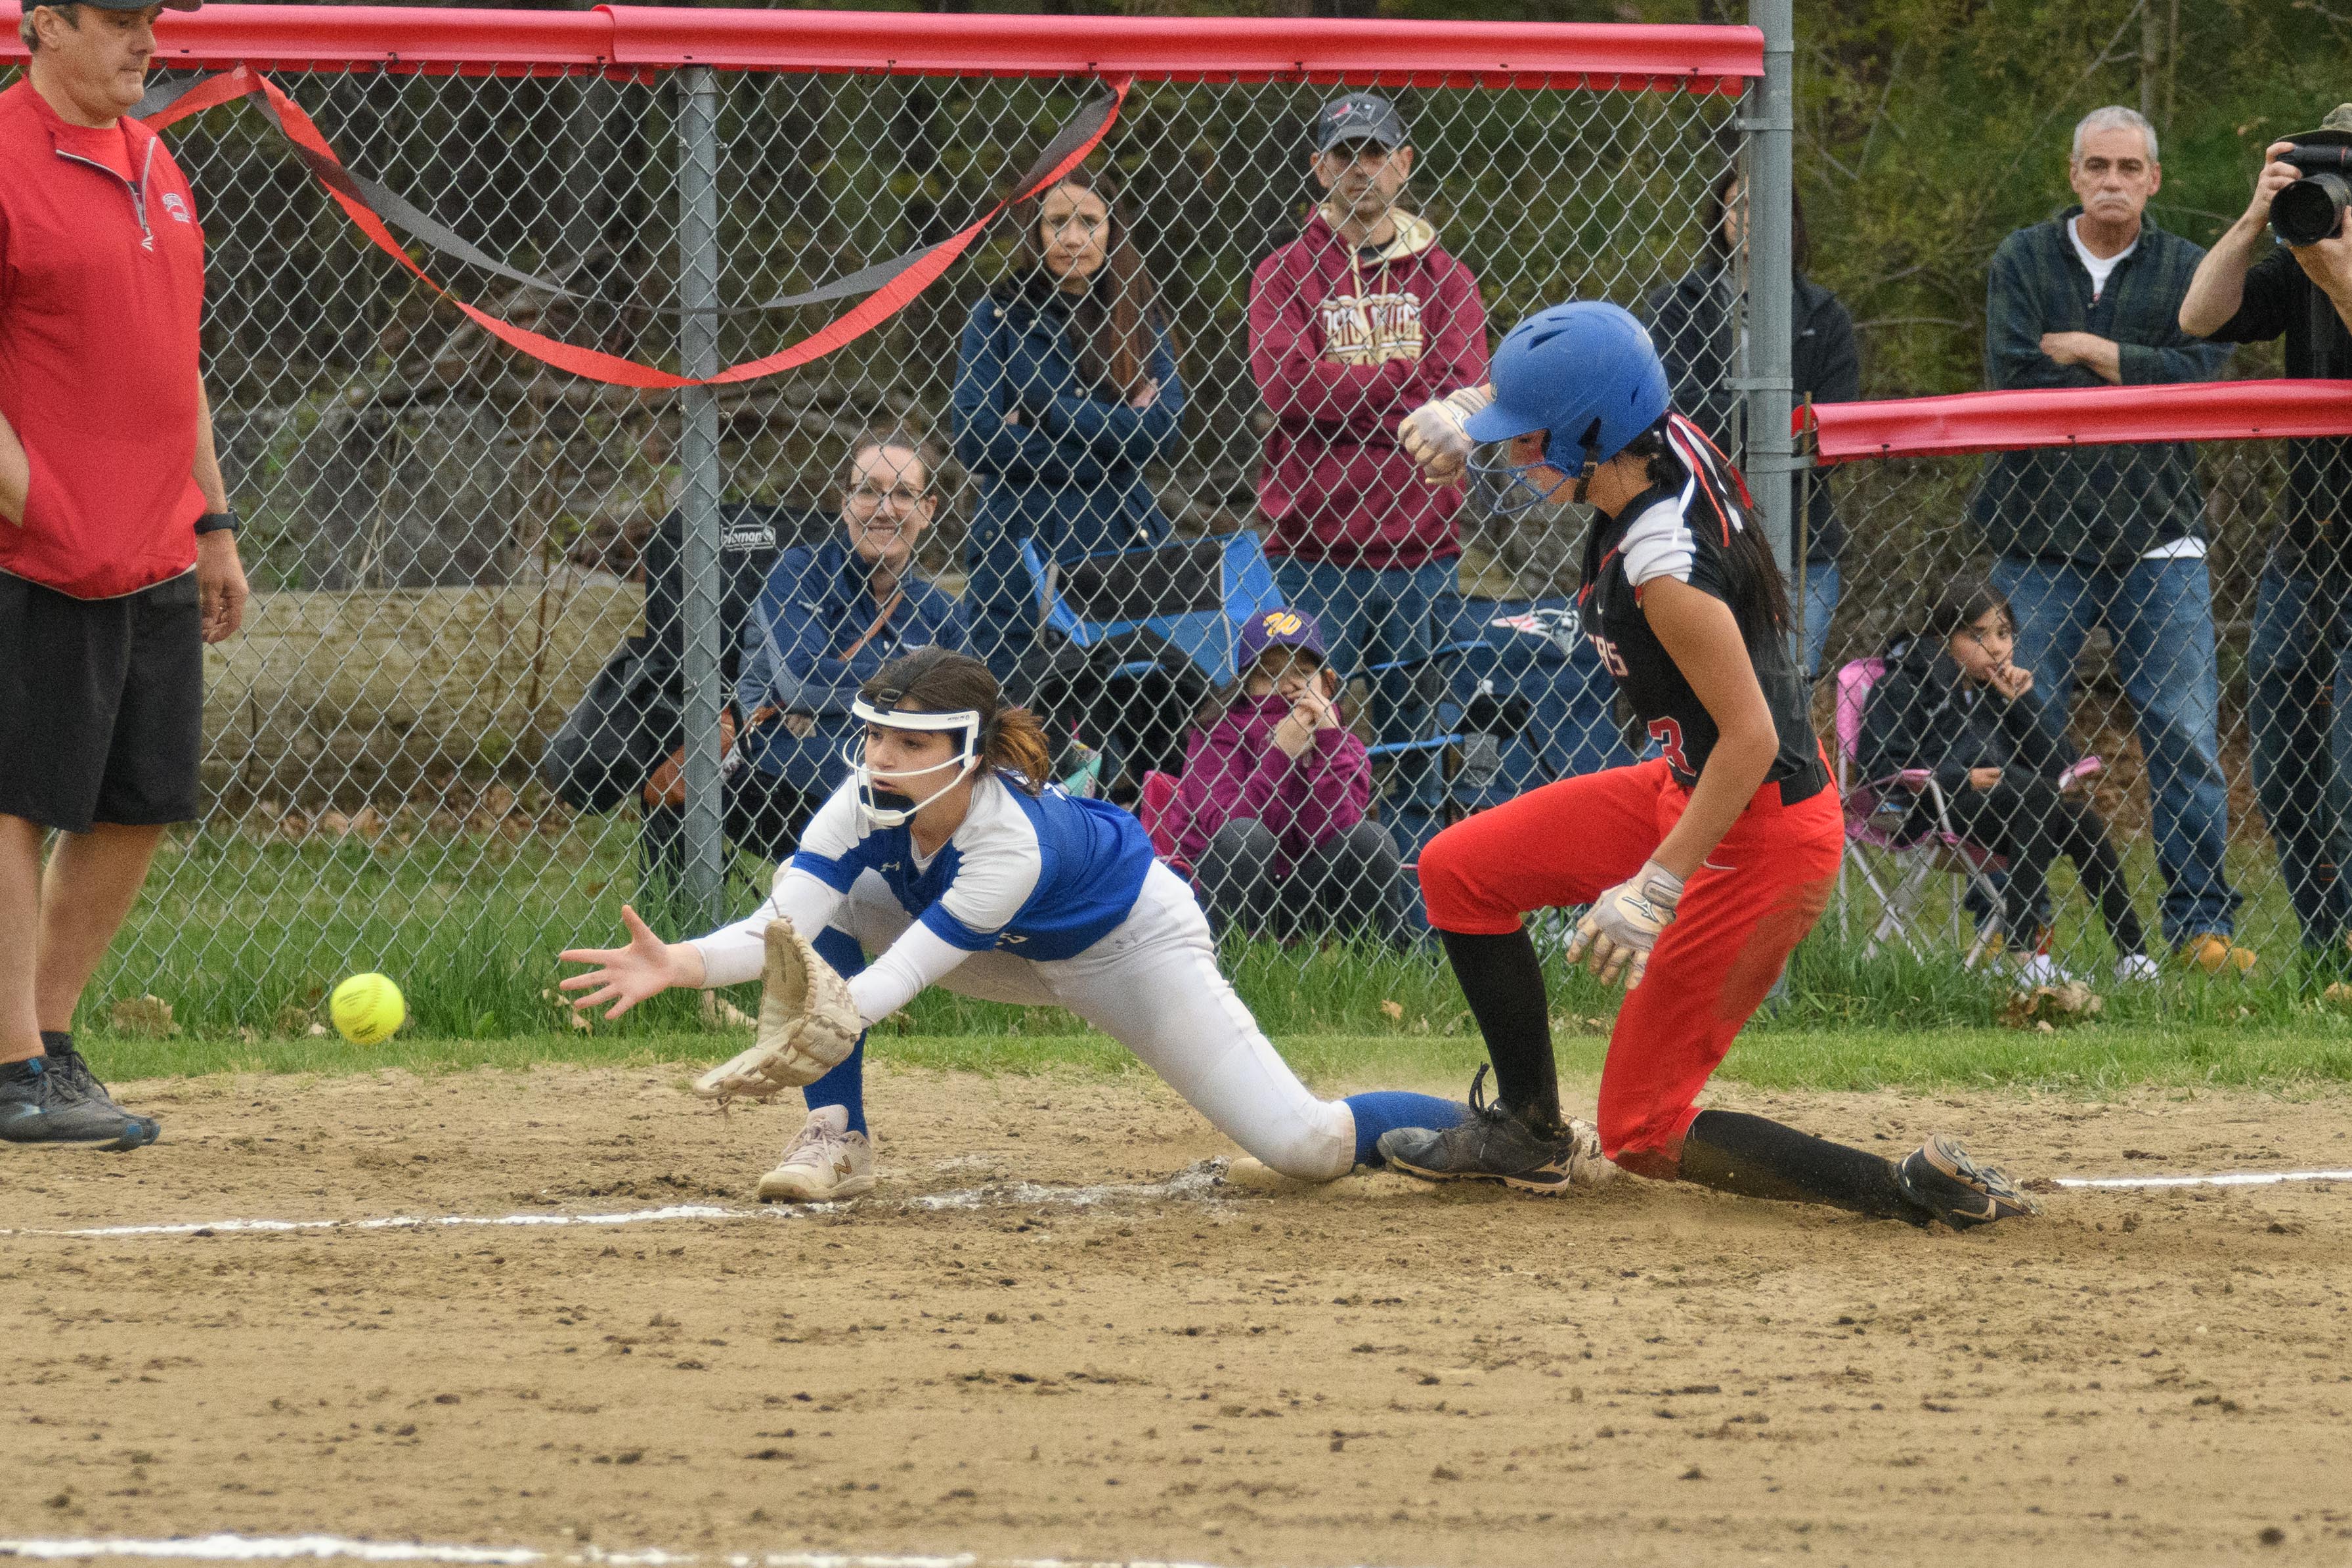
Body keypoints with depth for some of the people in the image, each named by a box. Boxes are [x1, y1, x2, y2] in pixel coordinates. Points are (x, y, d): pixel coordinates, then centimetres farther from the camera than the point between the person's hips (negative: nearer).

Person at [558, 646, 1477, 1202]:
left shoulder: (1012, 842, -41)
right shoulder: (871, 799, -25)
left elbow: (899, 978, -45)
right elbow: (783, 928, -35)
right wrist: (681, 965, -53)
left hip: (1131, 946, -6)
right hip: (1018, 954, 6)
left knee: (1310, 1148, -13)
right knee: (824, 893, -16)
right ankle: (839, 1142, -5)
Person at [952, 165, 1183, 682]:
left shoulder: (1141, 320, 10)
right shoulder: (998, 316, 4)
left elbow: (1162, 432, -5)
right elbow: (974, 441, -8)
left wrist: (1043, 413, -9)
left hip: (1119, 544, 1)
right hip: (1017, 541, -1)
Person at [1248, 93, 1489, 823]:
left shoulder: (1443, 279, 11)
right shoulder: (1285, 274, 6)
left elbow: (1462, 391, -4)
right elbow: (1286, 384, -11)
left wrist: (1347, 385, -10)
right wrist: (1406, 383, -9)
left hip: (1420, 552, 2)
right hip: (1314, 554, -2)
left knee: (1420, 751, 5)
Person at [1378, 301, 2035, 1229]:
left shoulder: (1664, 571, -30)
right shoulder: (1669, 446, -5)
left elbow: (1750, 737, -30)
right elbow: (1565, 391, 18)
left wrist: (1656, 888, -30)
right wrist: (1473, 404, -1)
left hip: (1759, 834, -10)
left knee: (1644, 1132, -2)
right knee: (1459, 873, 16)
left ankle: (1916, 1189, -11)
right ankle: (1530, 1133, 26)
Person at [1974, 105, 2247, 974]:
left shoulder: (2187, 271, 8)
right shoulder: (2023, 262, 8)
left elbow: (2200, 377, -7)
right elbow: (2013, 380, -7)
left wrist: (2084, 351, -8)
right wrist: (2134, 376, -8)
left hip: (2156, 536, 0)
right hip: (2041, 538, 0)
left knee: (2185, 735, -4)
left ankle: (2203, 924, 1)